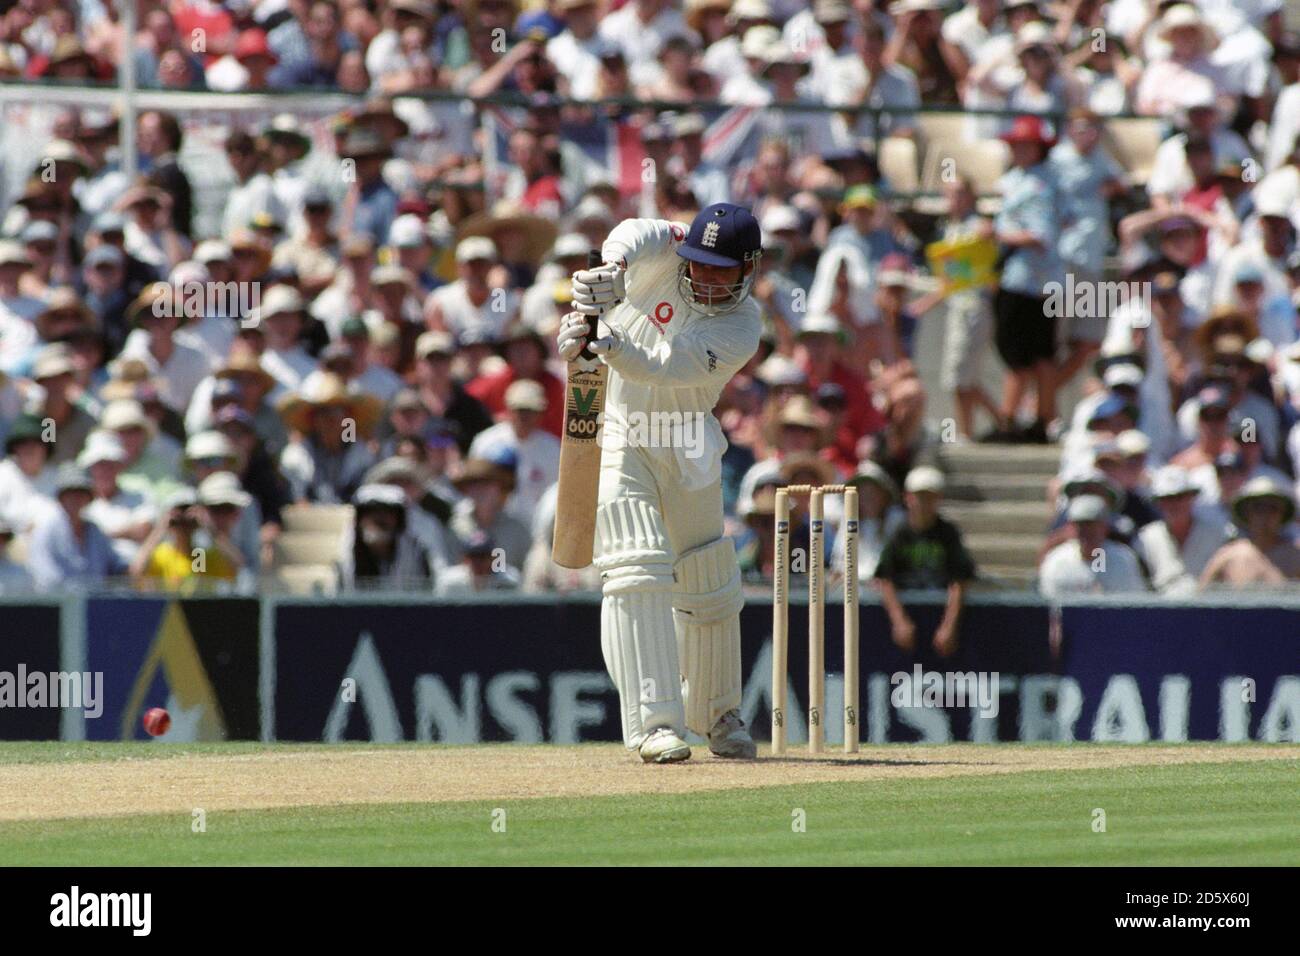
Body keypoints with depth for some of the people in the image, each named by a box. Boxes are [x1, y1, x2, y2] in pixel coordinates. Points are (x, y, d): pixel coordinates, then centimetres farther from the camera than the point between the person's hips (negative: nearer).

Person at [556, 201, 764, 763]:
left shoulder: (743, 329, -15)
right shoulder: (667, 255, -11)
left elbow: (662, 367, -30)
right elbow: (637, 237, -36)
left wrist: (610, 345, -47)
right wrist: (614, 267, -58)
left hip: (686, 455, 2)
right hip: (615, 438, -2)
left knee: (710, 586, 10)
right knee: (637, 570, -17)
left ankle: (716, 714, 32)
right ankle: (656, 722, -23)